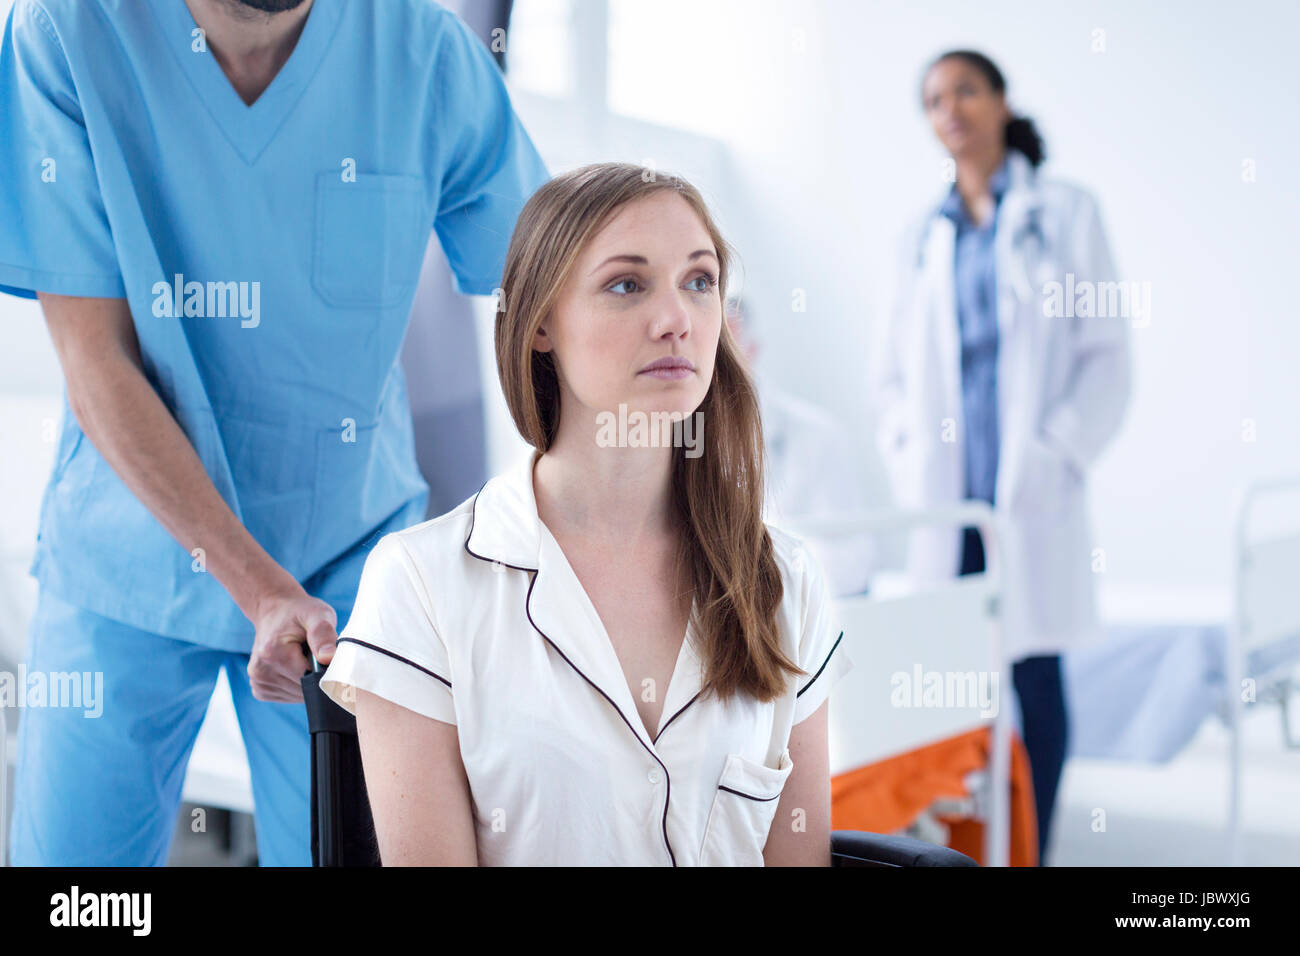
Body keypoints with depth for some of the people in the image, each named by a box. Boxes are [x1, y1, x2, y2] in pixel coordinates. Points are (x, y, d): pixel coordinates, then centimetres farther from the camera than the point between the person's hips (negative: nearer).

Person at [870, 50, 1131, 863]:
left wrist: (1059, 455, -9)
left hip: (1030, 495, -2)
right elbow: (891, 369, 18)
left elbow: (1107, 355, 1)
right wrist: (906, 458, 3)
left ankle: (1030, 850, 9)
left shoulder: (1065, 214, 6)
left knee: (1035, 675, 0)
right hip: (941, 498, 3)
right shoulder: (923, 239, 15)